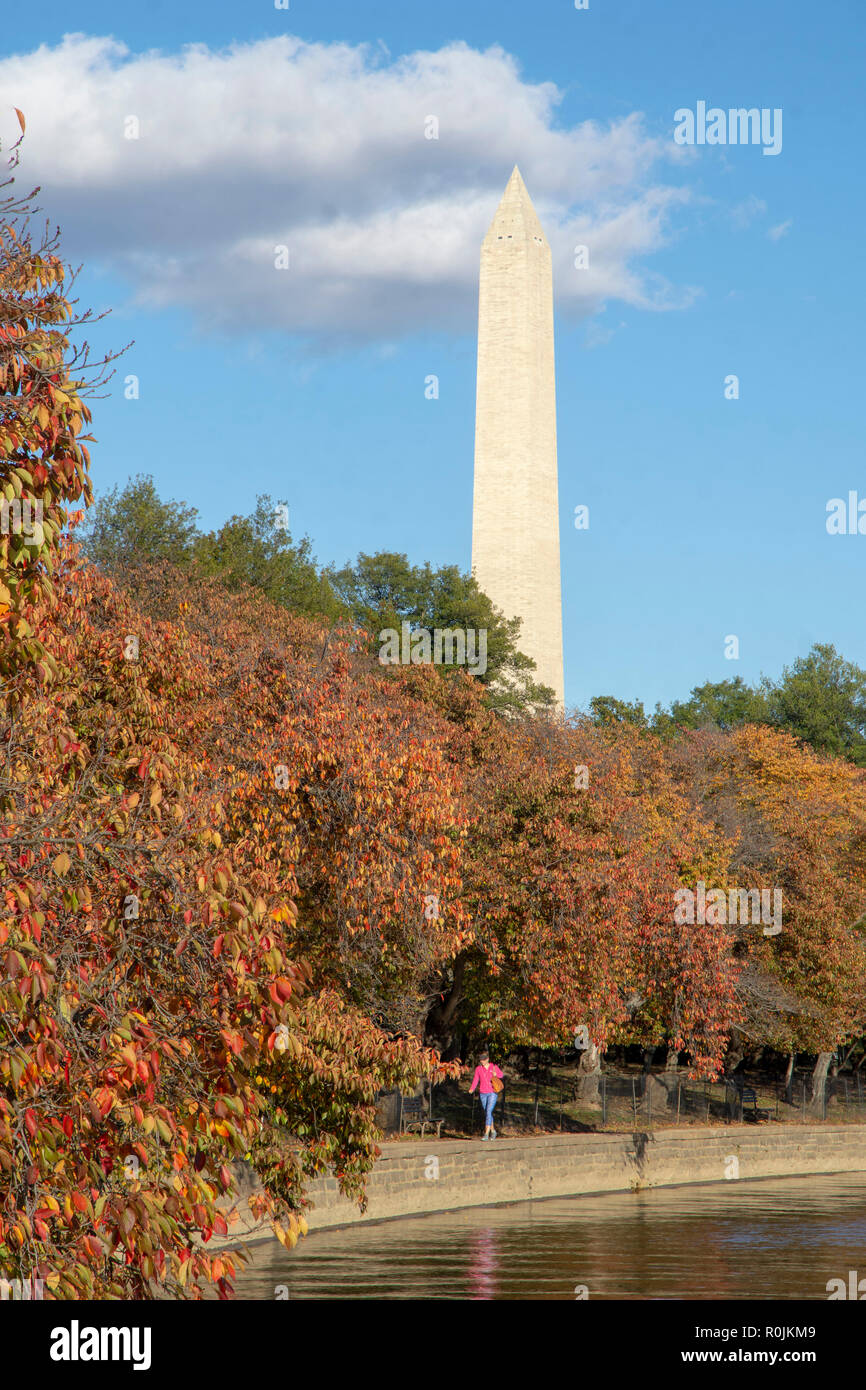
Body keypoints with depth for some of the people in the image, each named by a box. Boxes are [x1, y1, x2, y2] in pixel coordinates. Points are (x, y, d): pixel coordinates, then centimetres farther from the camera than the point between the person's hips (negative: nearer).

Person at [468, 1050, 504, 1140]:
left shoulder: (493, 1066, -3)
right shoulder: (478, 1068, 3)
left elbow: (501, 1075, 10)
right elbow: (475, 1080, 2)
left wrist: (495, 1074, -13)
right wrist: (471, 1089, -15)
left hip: (492, 1093, -3)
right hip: (483, 1094, 3)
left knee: (488, 1112, -15)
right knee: (487, 1113, 10)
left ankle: (486, 1134, -18)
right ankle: (492, 1131, 28)